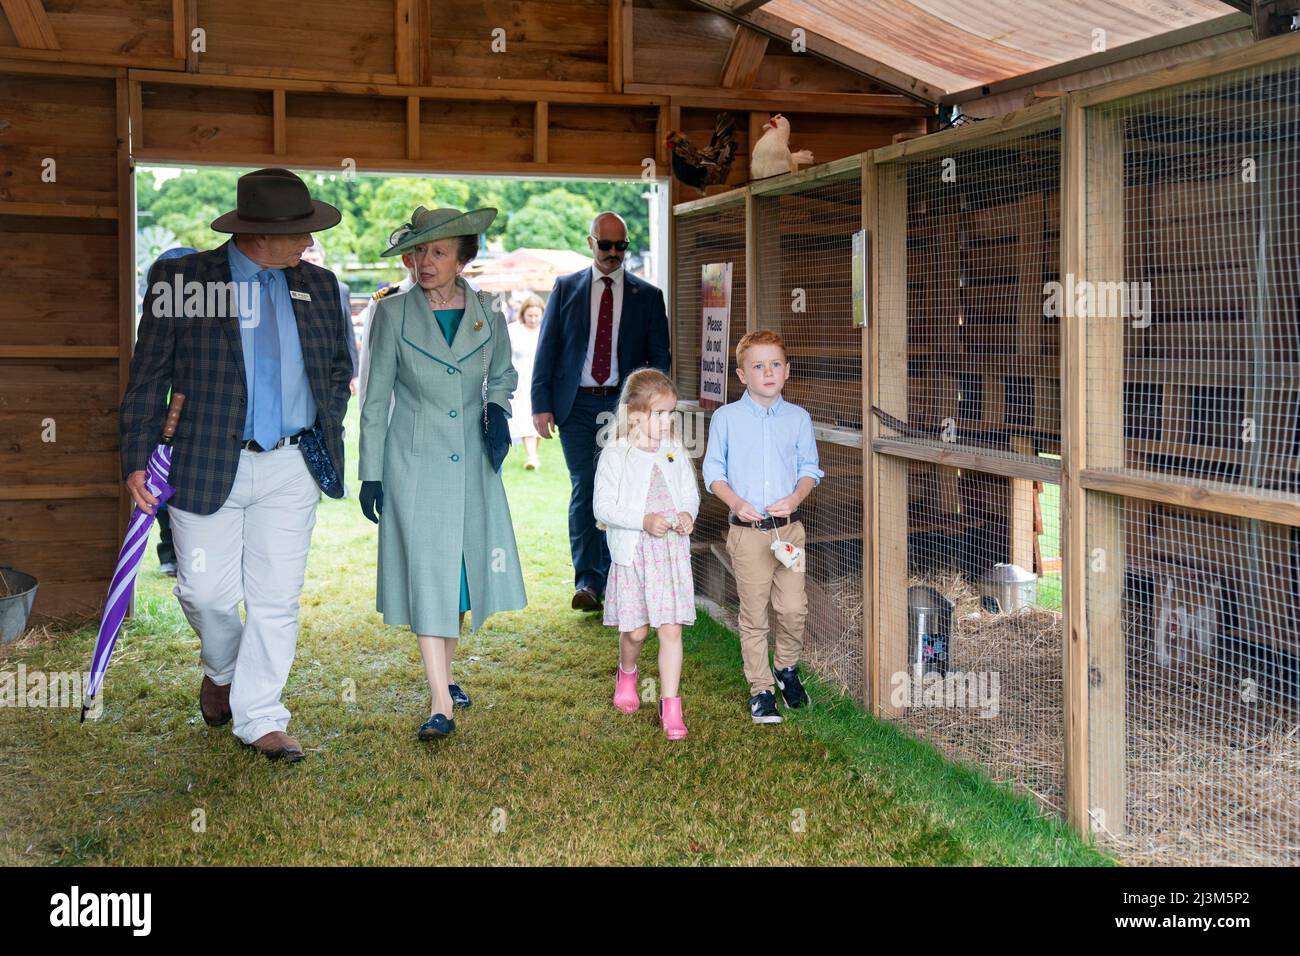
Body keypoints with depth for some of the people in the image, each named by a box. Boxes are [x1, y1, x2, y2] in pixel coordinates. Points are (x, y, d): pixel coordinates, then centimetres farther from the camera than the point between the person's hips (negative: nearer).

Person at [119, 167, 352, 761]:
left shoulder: (317, 285, 8)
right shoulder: (181, 279, -3)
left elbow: (339, 367, 21)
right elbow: (148, 374, -1)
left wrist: (325, 432, 9)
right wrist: (137, 458, -4)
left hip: (291, 467, 3)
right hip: (207, 466, -2)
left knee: (277, 599, 3)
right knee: (208, 592, 5)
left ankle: (260, 720, 15)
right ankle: (221, 671, 37)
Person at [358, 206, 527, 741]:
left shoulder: (486, 311, 1)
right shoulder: (393, 312, -5)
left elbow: (502, 374, 18)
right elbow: (376, 399, -2)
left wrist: (497, 408, -4)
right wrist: (370, 475, -3)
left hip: (472, 460, 3)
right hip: (415, 462, -3)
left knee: (464, 571, 10)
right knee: (426, 575, -5)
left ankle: (444, 674, 32)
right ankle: (441, 704, -3)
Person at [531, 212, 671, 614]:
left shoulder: (648, 295, 7)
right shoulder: (566, 288, 7)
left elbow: (660, 355, 5)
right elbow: (547, 348, 5)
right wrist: (541, 403, -4)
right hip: (576, 405, 0)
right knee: (584, 489, -5)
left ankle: (604, 578, 14)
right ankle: (587, 581, -3)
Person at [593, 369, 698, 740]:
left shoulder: (675, 452, 6)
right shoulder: (615, 456, -7)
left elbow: (690, 493, 17)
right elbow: (602, 507, -10)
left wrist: (688, 514, -5)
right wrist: (644, 521, -22)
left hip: (672, 552, 3)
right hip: (633, 554, -3)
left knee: (671, 629, -2)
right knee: (636, 631, 7)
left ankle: (671, 708, 3)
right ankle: (626, 675, 41)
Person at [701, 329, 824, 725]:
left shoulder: (798, 418, 5)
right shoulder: (726, 418, 0)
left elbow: (809, 468, 10)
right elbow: (713, 470, 3)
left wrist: (796, 497, -9)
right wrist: (735, 502, -13)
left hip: (789, 528, 1)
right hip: (747, 530, -1)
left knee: (793, 607, -2)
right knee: (754, 614, 4)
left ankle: (787, 668, 25)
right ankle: (760, 689, 16)